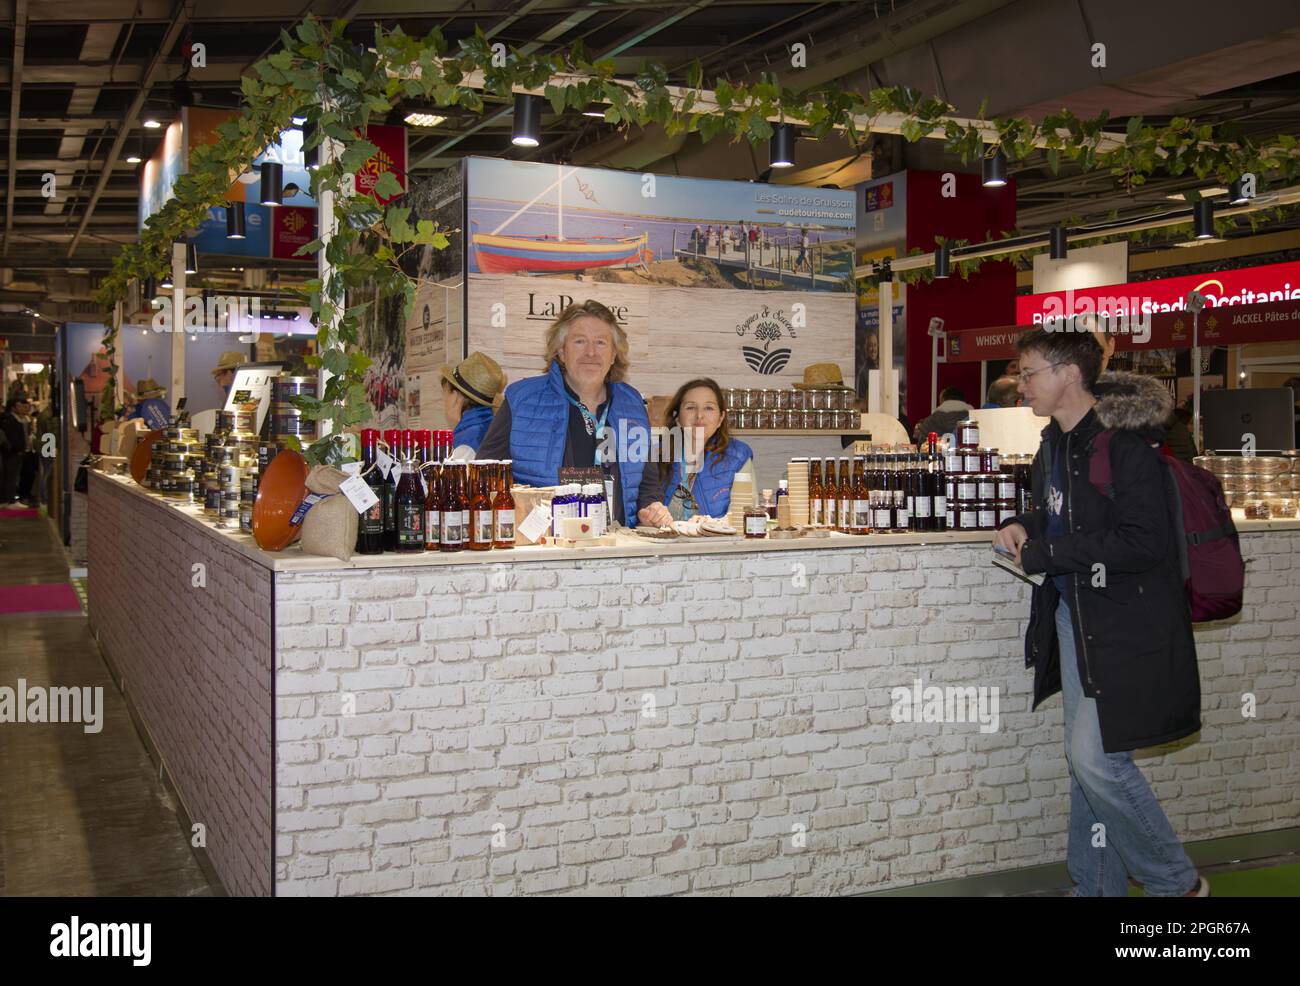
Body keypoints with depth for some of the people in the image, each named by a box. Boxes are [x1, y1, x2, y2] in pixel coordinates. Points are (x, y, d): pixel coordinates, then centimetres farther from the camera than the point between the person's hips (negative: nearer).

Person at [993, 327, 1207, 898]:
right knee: (1088, 760, 14)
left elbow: (1146, 542, -24)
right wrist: (1022, 526, 2)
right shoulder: (1055, 443, 11)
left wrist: (1046, 552, -20)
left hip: (1125, 626, -9)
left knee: (1096, 757, -11)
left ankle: (1177, 883, 10)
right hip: (1074, 619, 9)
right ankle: (1096, 885, 26)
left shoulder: (1125, 442, -18)